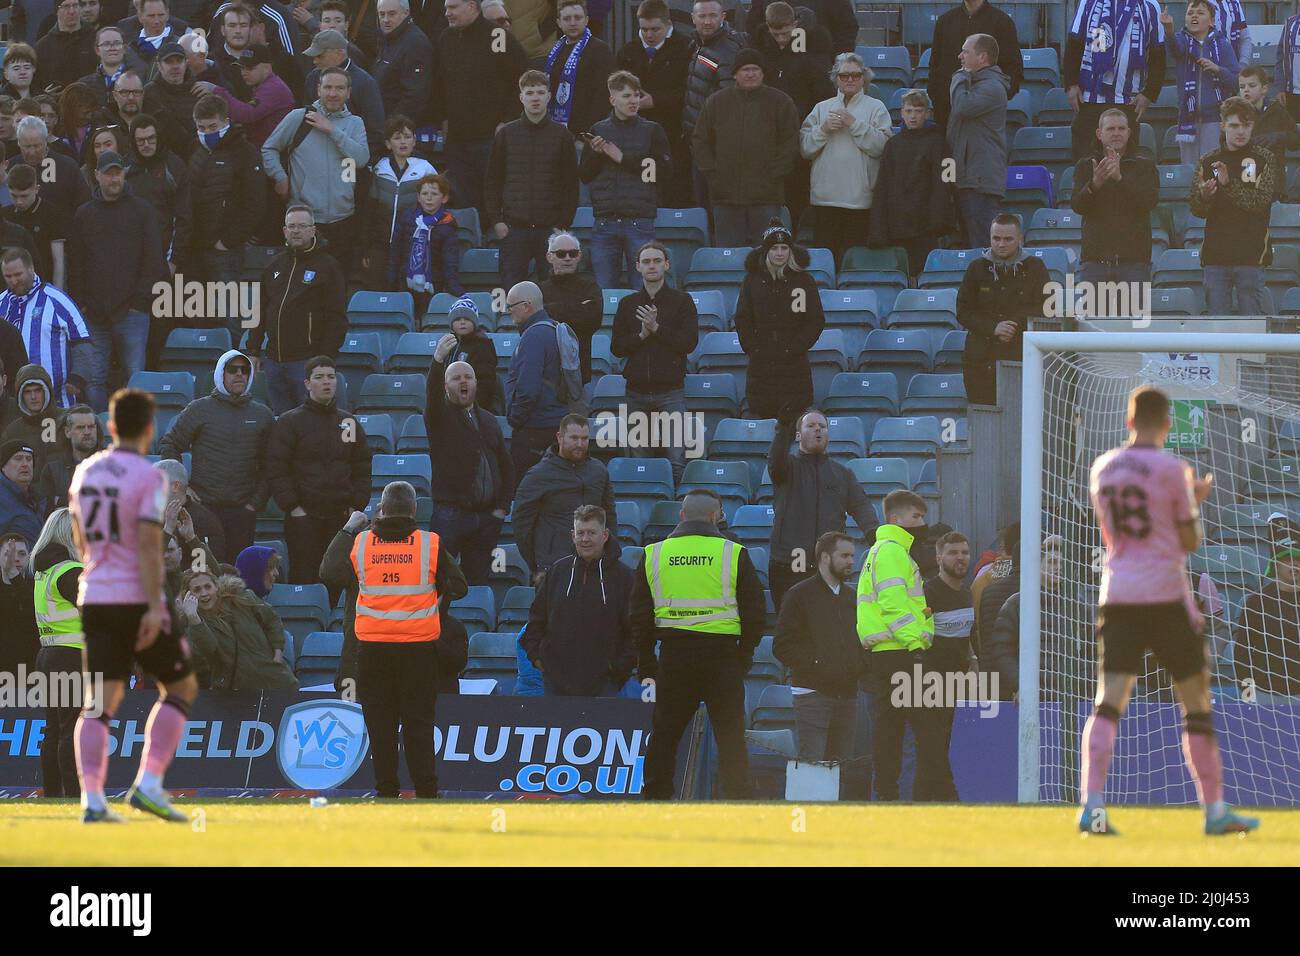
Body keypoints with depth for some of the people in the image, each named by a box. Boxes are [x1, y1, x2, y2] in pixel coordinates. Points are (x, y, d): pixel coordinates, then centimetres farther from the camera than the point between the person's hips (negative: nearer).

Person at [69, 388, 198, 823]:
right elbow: (149, 545, -18)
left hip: (94, 596, 5)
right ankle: (149, 783, -2)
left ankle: (92, 798, -10)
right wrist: (154, 608, -20)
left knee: (100, 700, 3)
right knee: (181, 687, 10)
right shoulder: (149, 478, -10)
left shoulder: (86, 472, 10)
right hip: (137, 599, -5)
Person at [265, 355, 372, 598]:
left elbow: (362, 468, 17)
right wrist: (292, 507, -11)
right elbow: (276, 468, -3)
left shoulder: (349, 423, 14)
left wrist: (356, 505, 5)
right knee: (303, 578, -7)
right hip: (303, 516, -4)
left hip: (341, 516, 4)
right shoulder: (290, 422, 1)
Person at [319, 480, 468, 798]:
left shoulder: (359, 543, -3)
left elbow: (329, 573, 8)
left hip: (373, 649, 1)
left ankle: (386, 789, 8)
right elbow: (458, 588, -2)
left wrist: (347, 530, 15)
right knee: (419, 723, 4)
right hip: (419, 649, -1)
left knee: (380, 723, 8)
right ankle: (425, 791, 2)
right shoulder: (430, 545, -5)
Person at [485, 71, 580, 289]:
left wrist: (563, 225, -3)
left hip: (550, 229, -1)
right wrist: (496, 221, -1)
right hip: (513, 228, 1)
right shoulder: (507, 134, 7)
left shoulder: (561, 136, 5)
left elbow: (571, 185, 6)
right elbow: (491, 181, 9)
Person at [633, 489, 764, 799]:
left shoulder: (653, 555, 6)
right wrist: (743, 659, 9)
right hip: (722, 655, -2)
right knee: (730, 741, 2)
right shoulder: (734, 554, -1)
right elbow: (754, 613, 0)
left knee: (663, 739, 10)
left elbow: (640, 618, 8)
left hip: (674, 656, 2)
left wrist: (647, 669, 13)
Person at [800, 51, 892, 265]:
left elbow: (880, 146, -8)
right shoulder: (822, 108, 16)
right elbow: (805, 148, 8)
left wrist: (854, 124, -11)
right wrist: (823, 129, -7)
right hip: (825, 197, 3)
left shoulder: (876, 108, 7)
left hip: (859, 197, -3)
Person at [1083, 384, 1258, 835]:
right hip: (1165, 595, -3)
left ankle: (1091, 803, -21)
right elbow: (1190, 542, -1)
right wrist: (1196, 499, 16)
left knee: (1109, 700, -4)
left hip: (1117, 593, 3)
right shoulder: (1171, 469, -6)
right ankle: (1214, 810, 11)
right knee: (1197, 702, 8)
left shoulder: (1102, 469, 8)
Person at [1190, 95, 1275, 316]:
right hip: (1216, 254, 3)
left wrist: (1229, 183, -23)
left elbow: (1261, 201, -11)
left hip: (1251, 255, -3)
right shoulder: (1207, 162, 10)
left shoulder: (1264, 160, 2)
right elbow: (1197, 210, 4)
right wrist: (1204, 196, -19)